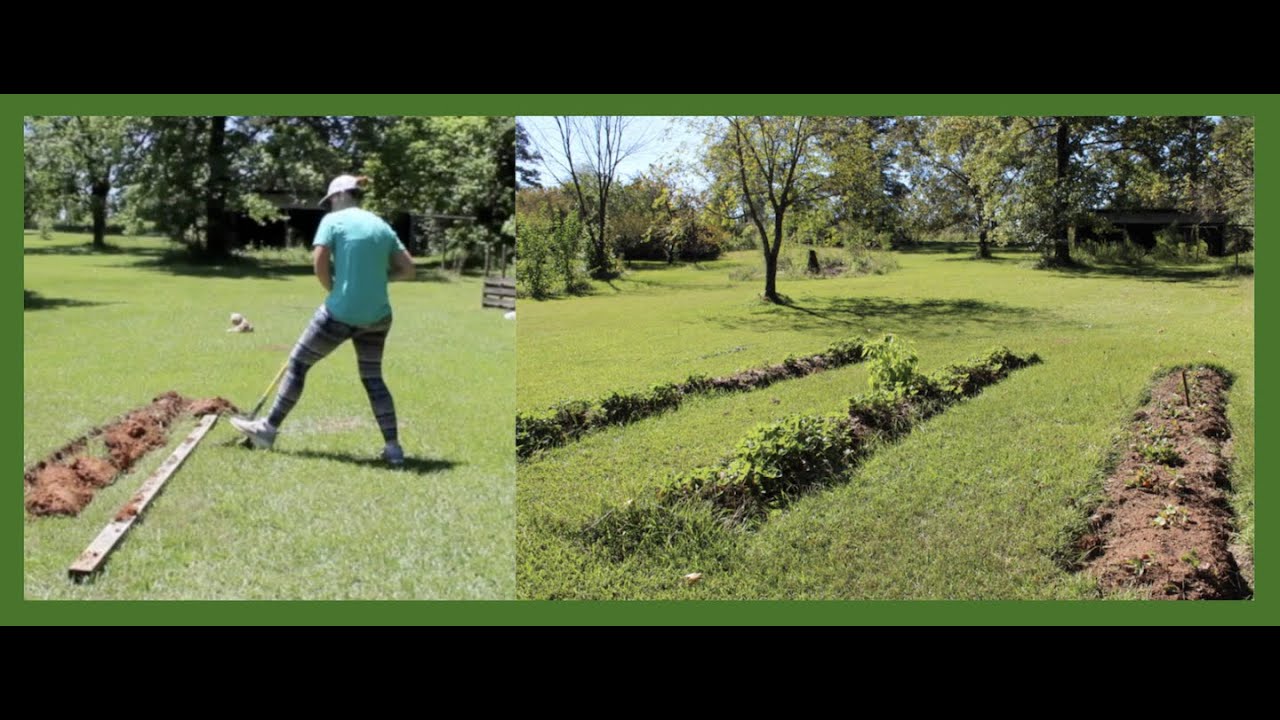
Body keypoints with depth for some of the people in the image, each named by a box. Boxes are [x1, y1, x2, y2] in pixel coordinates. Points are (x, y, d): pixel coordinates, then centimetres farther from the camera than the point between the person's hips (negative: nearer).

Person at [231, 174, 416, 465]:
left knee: (297, 364, 12)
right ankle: (393, 447, 10)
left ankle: (268, 429, 21)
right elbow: (408, 269, 9)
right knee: (373, 378, 16)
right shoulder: (382, 226, 11)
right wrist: (376, 275, 12)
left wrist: (333, 289, 3)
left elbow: (319, 262, -13)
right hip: (377, 316, 5)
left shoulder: (333, 221, -3)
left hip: (341, 313, -5)